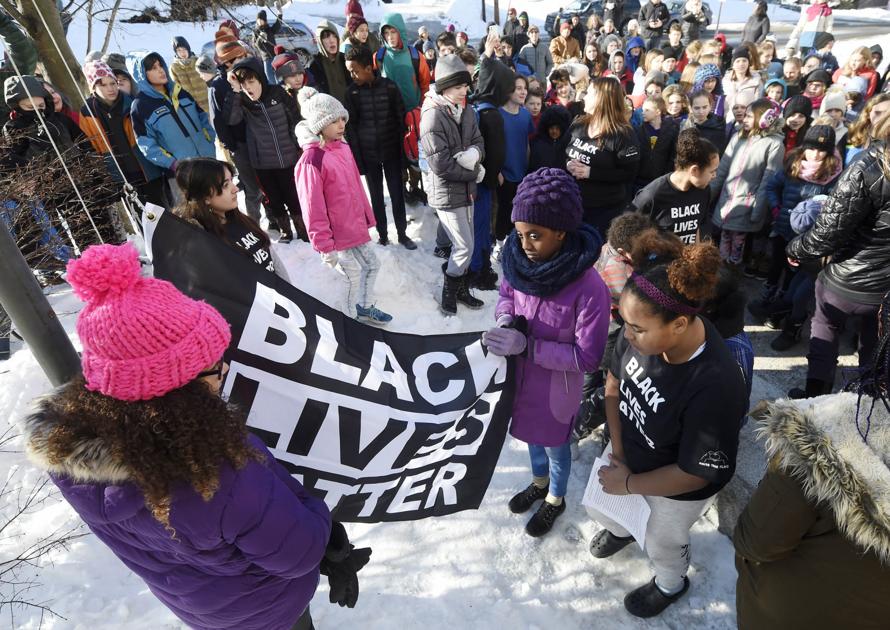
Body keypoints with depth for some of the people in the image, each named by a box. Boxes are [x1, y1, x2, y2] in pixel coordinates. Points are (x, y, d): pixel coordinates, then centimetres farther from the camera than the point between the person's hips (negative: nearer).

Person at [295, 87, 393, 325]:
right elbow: (313, 209, -20)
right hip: (338, 234, -8)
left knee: (371, 265, 20)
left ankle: (366, 308, 42)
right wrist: (324, 245, -18)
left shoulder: (343, 148, 4)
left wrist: (367, 218, 17)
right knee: (354, 277, 3)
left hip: (355, 227, 8)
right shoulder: (311, 161, -22)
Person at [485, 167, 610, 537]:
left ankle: (555, 500, 53)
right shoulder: (519, 258, -17)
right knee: (533, 434, 30)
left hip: (557, 384, -5)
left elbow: (587, 357, -25)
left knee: (555, 444, 22)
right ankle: (539, 483, 60)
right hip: (521, 374, 5)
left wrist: (527, 345, -31)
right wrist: (505, 319, -17)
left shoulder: (589, 288, -32)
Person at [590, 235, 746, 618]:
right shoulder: (643, 333, -27)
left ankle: (670, 585, 61)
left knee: (662, 543, 25)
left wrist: (629, 483, -17)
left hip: (680, 487, -5)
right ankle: (621, 529, 65)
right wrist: (617, 451, -11)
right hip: (630, 455, 5)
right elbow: (614, 385, -7)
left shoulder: (715, 386, -41)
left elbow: (696, 473, -27)